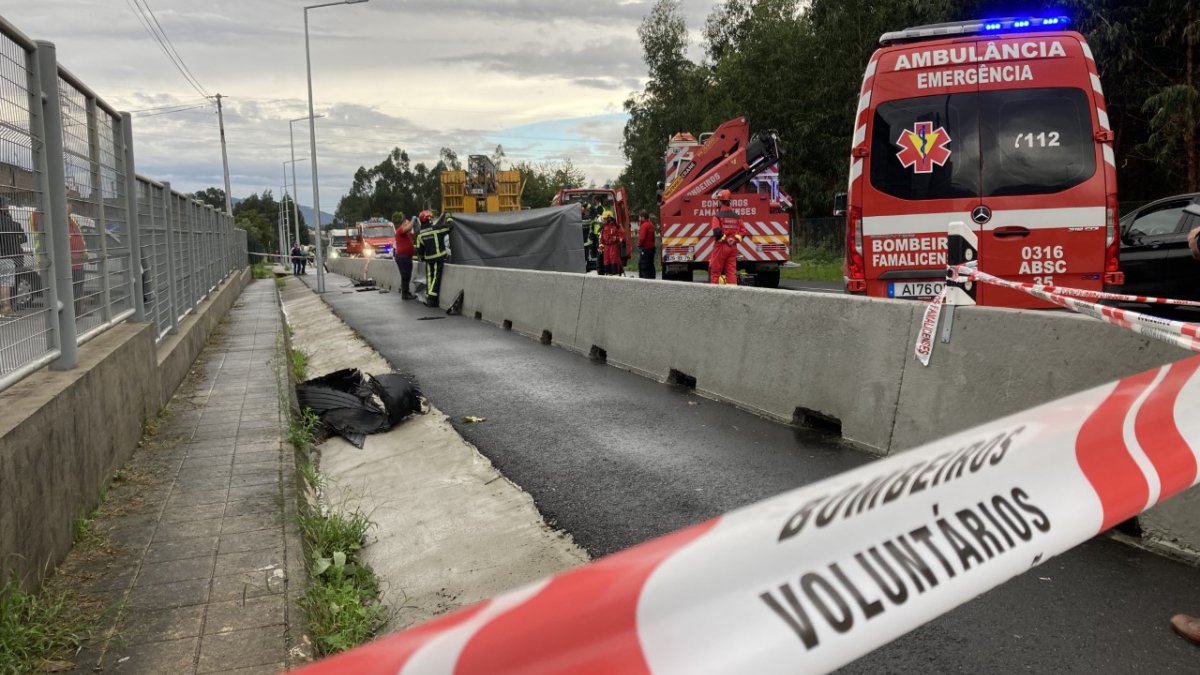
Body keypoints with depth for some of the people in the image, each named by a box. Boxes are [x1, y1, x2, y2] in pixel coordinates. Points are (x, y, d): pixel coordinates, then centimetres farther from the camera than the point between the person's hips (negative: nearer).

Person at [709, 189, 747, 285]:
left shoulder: (718, 216, -10)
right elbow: (743, 231, 1)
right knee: (731, 271, 7)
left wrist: (723, 238, -8)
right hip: (733, 247, 5)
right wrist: (734, 239, -4)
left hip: (721, 246, -5)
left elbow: (717, 231, -23)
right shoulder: (736, 216, 8)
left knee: (715, 270, 3)